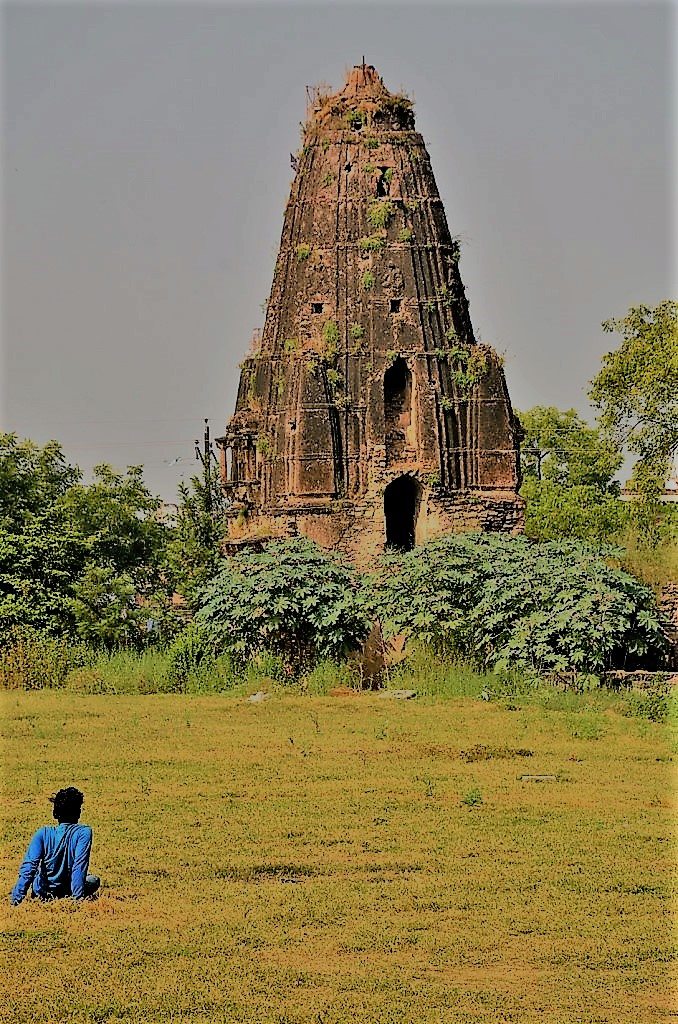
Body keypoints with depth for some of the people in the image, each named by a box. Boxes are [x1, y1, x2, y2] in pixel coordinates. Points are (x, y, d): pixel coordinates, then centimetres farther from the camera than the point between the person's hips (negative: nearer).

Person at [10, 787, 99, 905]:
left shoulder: (43, 833, -11)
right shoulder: (84, 833, -16)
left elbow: (28, 866, -19)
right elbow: (79, 869, -24)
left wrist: (16, 899, -20)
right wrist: (78, 900, -24)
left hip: (41, 894, 2)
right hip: (67, 893, -2)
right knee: (93, 880, 30)